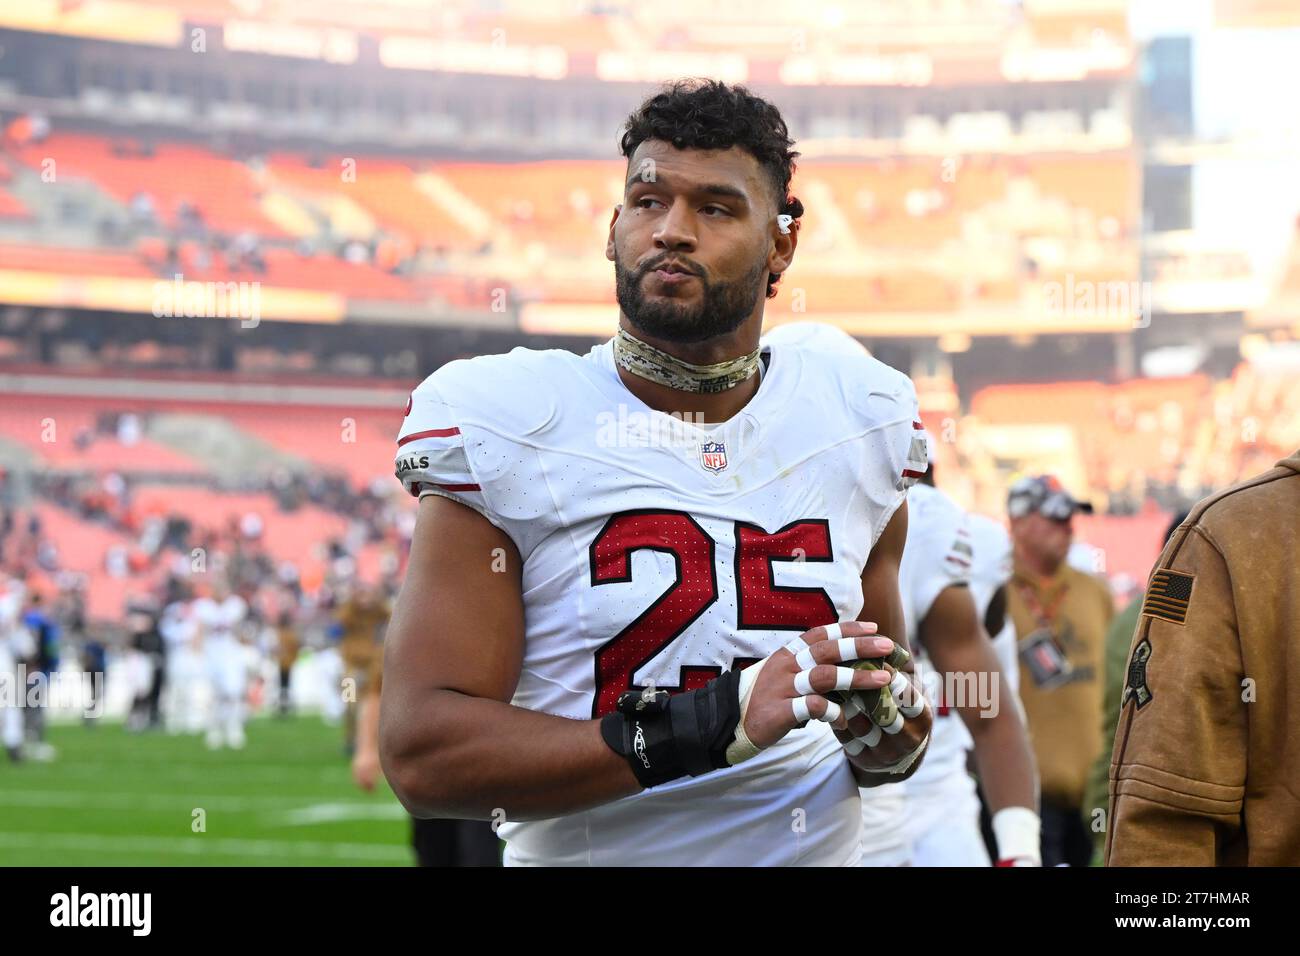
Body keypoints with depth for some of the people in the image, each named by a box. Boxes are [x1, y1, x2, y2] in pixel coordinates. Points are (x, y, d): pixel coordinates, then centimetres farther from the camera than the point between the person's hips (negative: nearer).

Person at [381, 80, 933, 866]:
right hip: (586, 855, -3)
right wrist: (720, 720, -26)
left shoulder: (860, 425, 1)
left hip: (823, 848, 4)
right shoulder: (504, 430, -11)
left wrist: (890, 744, -7)